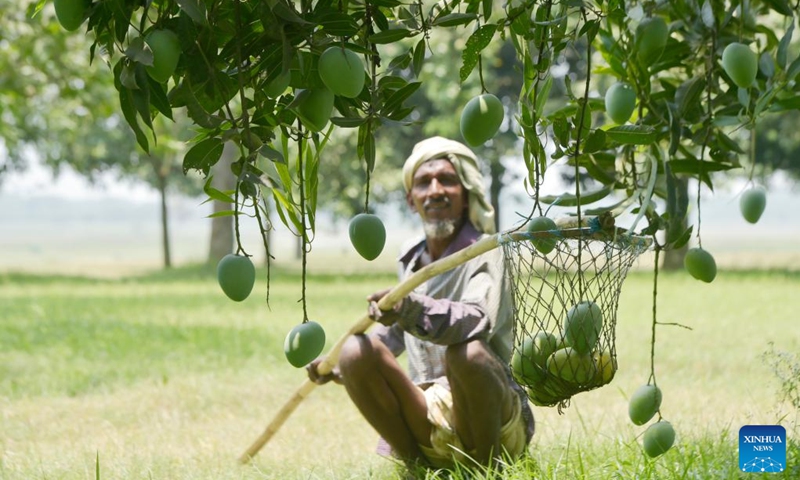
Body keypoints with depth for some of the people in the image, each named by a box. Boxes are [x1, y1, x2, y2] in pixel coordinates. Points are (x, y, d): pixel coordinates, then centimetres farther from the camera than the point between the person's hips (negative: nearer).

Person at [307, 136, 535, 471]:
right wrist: (335, 364, 27)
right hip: (429, 423, 5)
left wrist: (412, 309, -47)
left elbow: (478, 321, -29)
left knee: (468, 352, -37)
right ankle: (420, 468, -5)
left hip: (496, 422, -5)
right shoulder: (410, 261, 14)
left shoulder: (485, 253, -6)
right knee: (356, 351, -18)